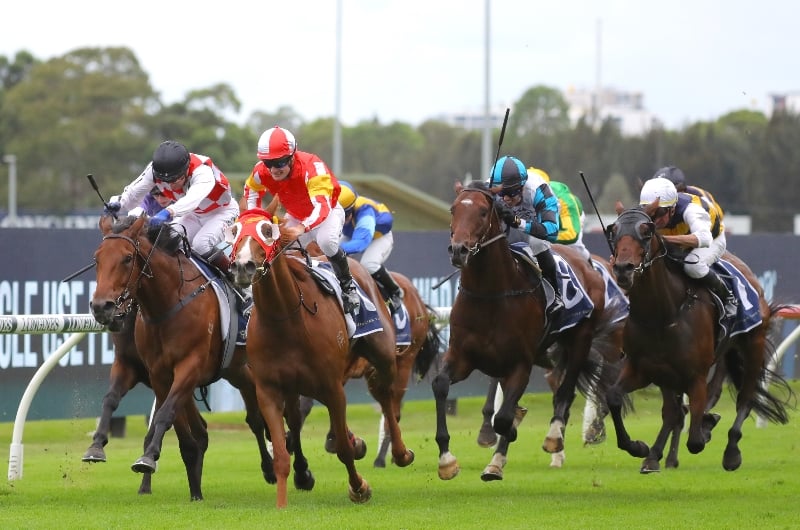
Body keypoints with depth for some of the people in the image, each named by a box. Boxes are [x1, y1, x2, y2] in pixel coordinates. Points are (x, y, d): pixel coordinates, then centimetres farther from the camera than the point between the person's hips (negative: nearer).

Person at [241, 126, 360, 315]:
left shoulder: (312, 167, -40)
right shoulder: (261, 172, -24)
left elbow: (321, 205, -52)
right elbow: (251, 193, -1)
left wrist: (302, 228, -70)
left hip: (327, 211, -5)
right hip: (295, 215, 6)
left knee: (326, 241, -35)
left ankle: (348, 286, -13)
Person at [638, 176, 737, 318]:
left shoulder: (690, 210, -44)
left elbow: (704, 238, -63)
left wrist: (665, 238, -72)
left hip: (713, 241, -6)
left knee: (692, 264, -35)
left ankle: (727, 298, -12)